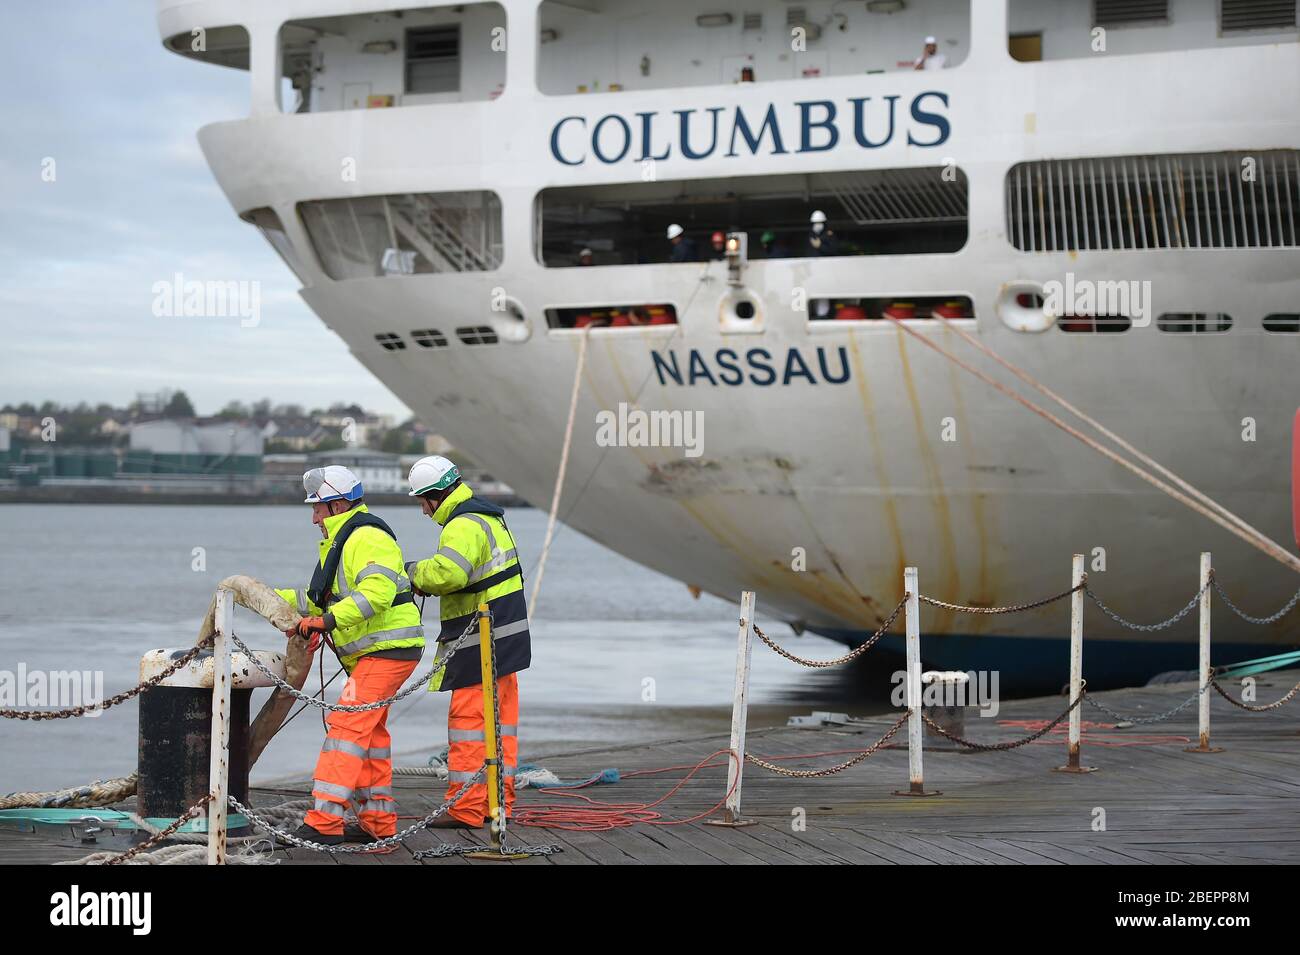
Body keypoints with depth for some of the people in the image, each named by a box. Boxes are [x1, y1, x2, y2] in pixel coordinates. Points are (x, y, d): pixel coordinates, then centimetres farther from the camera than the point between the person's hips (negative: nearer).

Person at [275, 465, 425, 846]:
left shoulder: (367, 538, -16)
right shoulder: (341, 541, 19)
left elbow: (376, 592, -31)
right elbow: (323, 597, 25)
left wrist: (327, 621, -34)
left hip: (388, 651, -11)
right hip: (372, 653, 11)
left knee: (347, 724, -16)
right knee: (369, 732, 16)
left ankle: (324, 822, -20)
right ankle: (378, 822, 24)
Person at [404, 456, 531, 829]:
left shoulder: (463, 525, -17)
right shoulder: (489, 517, 16)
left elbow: (448, 572, -34)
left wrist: (417, 572, -14)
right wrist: (430, 579, 5)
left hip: (479, 643, -10)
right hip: (505, 638, 10)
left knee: (468, 719, -6)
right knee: (501, 720, 12)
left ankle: (466, 808, -5)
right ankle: (498, 804, 18)